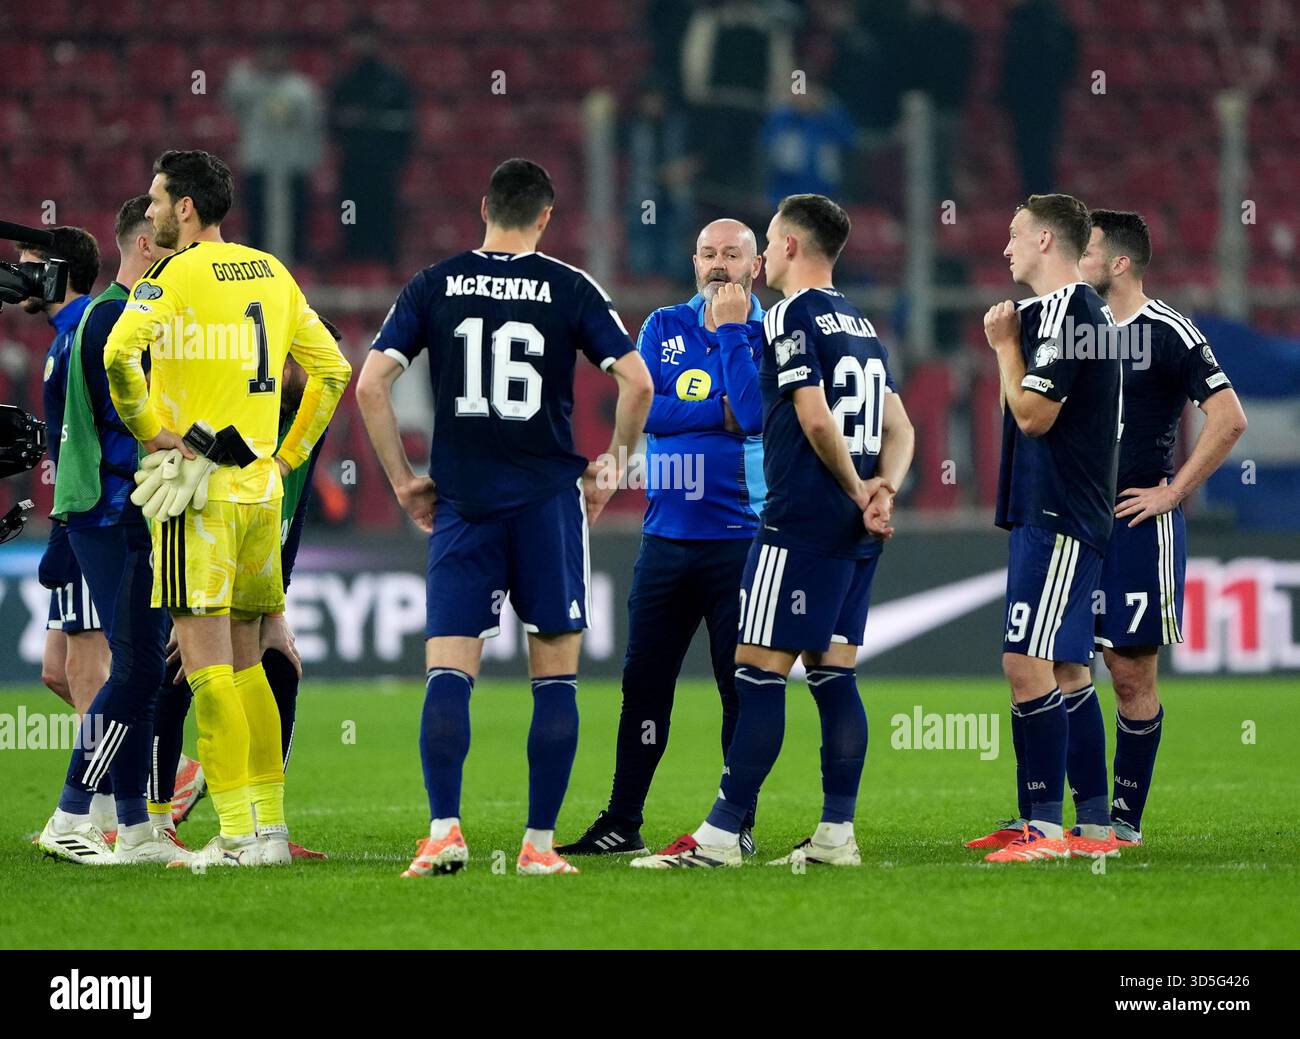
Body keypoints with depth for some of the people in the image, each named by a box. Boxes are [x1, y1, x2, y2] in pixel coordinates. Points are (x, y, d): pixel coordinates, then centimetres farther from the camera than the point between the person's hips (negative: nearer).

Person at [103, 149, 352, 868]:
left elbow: (119, 354, -25)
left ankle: (240, 835, -10)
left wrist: (150, 431, -13)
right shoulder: (270, 274, 12)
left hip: (198, 491, -7)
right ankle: (270, 826, 14)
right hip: (260, 486, 7)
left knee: (206, 665, -6)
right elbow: (332, 369, 18)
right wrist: (287, 455, 18)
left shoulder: (175, 276, -9)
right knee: (243, 661, 14)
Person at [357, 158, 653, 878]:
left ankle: (443, 828, -16)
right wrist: (613, 467, 9)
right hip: (549, 498, -1)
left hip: (462, 503, 1)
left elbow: (370, 385, -2)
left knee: (448, 673, 0)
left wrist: (402, 481, 7)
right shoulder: (570, 289, 0)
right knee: (555, 676, 6)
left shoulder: (434, 285, 4)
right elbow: (636, 382, -6)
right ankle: (539, 842, 3)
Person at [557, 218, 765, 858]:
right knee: (643, 681, 4)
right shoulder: (663, 328, 9)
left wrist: (730, 331, -12)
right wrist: (722, 412, -9)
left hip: (739, 536, -3)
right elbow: (642, 409, -4)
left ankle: (739, 823, 8)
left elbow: (756, 414, -17)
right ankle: (622, 823, 10)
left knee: (741, 685, 0)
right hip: (667, 535, 3)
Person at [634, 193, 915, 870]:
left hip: (799, 525, -8)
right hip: (857, 535, 8)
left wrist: (856, 491, -6)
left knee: (759, 673, -7)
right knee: (833, 675, 9)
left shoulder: (792, 317, -9)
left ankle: (721, 835, -9)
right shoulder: (861, 326, 18)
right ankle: (836, 833, 7)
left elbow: (816, 418, -18)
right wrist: (881, 492, 0)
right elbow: (899, 428, 16)